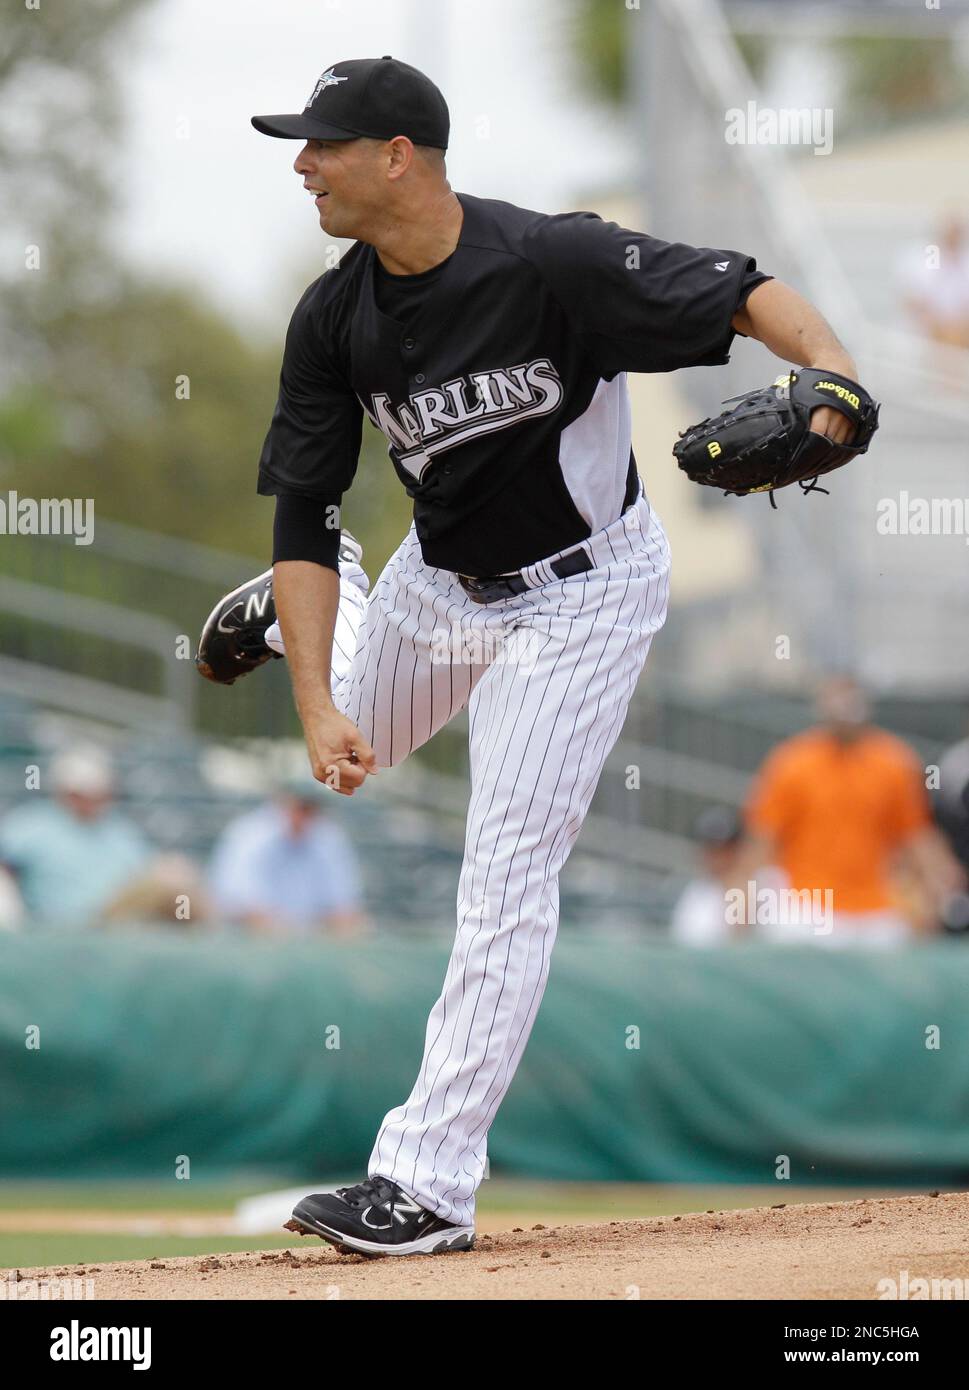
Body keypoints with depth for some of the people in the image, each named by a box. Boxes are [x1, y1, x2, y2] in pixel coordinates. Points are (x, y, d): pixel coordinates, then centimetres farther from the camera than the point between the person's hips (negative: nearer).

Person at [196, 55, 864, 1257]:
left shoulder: (556, 264, -29)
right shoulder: (336, 319, -12)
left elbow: (739, 292, -28)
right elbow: (304, 512, -12)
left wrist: (826, 365, -51)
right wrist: (315, 703, -21)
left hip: (581, 594, -6)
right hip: (436, 581, 6)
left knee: (505, 874, -9)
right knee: (346, 749, 28)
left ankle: (429, 1184, -8)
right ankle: (300, 616, 65)